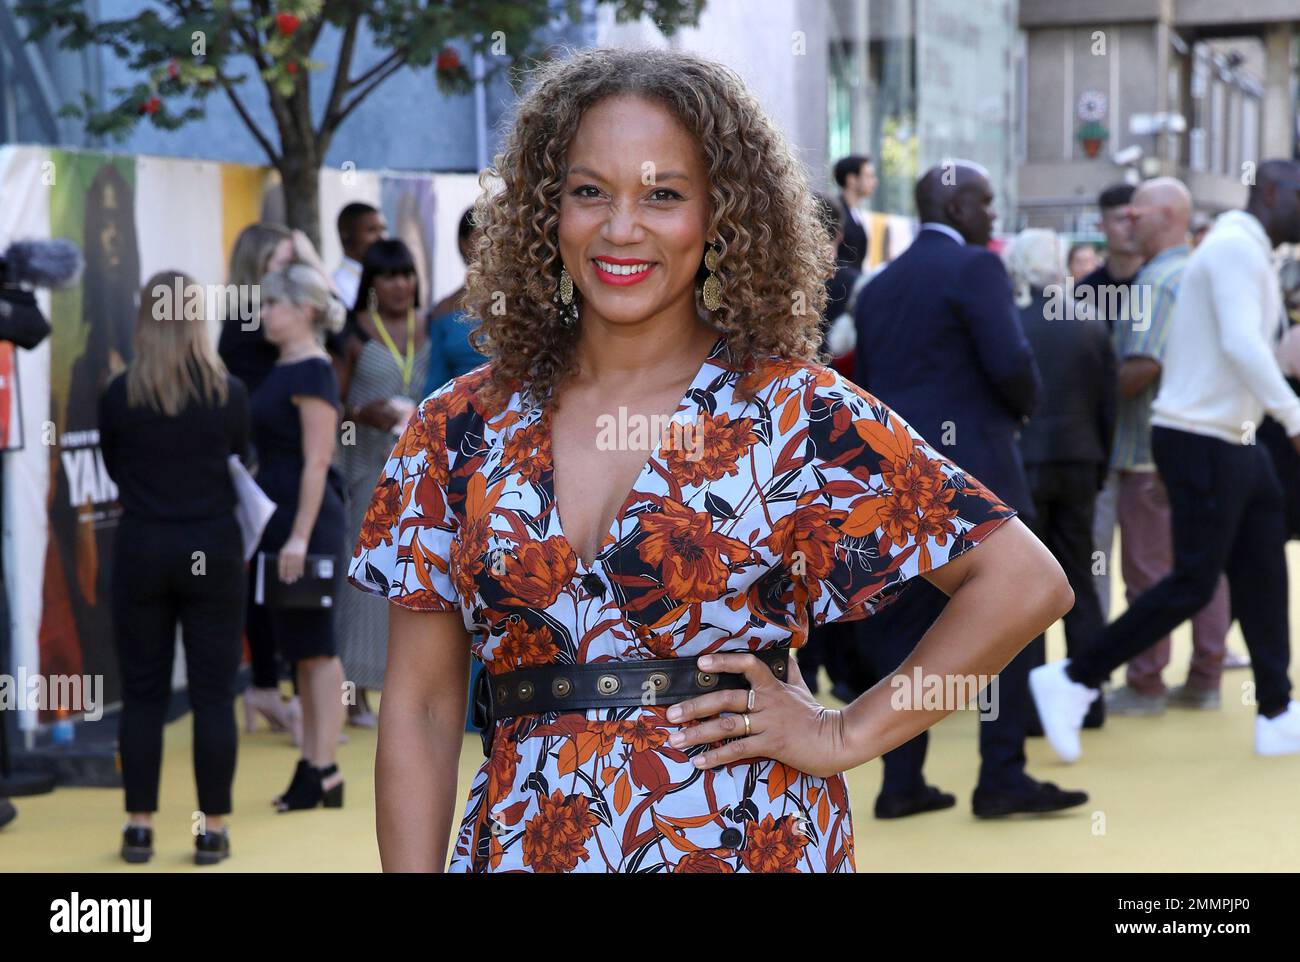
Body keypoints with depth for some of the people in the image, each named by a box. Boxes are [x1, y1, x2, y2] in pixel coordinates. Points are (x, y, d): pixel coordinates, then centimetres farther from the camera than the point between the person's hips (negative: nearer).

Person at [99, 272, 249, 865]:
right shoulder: (229, 394, -6)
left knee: (143, 694, 8)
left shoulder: (118, 394, -6)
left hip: (142, 550, 1)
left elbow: (114, 470, 8)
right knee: (213, 695, 5)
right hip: (213, 550, 0)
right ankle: (212, 831, 7)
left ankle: (139, 828, 11)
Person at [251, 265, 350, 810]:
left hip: (308, 522, -9)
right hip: (279, 520, 9)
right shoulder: (283, 370, 14)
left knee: (315, 647, -4)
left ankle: (325, 771, 1)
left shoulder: (313, 373, -13)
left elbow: (316, 463, -17)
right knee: (299, 649, 12)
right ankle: (310, 762, 17)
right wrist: (274, 531, 17)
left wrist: (300, 536, -21)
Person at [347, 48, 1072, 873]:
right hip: (521, 843, 3)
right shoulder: (463, 429, 0)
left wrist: (845, 735, -10)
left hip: (740, 842, -2)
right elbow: (420, 710, 2)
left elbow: (1025, 583, -8)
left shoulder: (796, 415, -8)